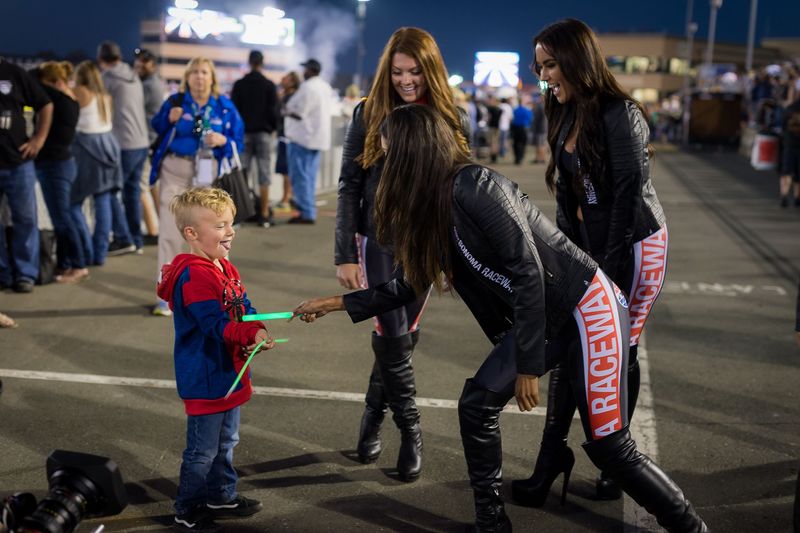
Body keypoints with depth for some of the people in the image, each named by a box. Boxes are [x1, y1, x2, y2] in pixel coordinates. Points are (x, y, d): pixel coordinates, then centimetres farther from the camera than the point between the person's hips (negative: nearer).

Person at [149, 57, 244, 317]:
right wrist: (169, 120, -13)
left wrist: (223, 141, -17)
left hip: (209, 174, 1)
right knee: (169, 232, -5)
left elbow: (238, 139, 3)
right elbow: (156, 130, 6)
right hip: (174, 171, -1)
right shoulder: (174, 102, -1)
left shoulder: (225, 106, 0)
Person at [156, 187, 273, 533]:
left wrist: (257, 334, -14)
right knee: (203, 450, 3)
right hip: (204, 379, -9)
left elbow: (245, 309, 5)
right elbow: (215, 324, -29)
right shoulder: (194, 276, -23)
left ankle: (221, 497, 38)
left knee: (226, 442, 22)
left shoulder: (226, 269, 8)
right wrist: (251, 334, -39)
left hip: (228, 373, 10)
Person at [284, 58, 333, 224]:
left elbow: (299, 114, -17)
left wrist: (287, 112, 2)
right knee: (309, 177, 13)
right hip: (319, 137, 9)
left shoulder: (307, 87, -17)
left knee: (300, 177, -5)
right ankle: (310, 212, 15)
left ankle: (306, 213, -6)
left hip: (302, 137, -9)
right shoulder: (325, 86, 12)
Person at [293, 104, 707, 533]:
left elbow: (529, 272, -24)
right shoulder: (433, 208, 4)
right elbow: (410, 286, 17)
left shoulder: (473, 187, -22)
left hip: (589, 309, -8)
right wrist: (335, 303, 20)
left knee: (607, 444, -7)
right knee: (476, 405, 2)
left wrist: (528, 367, -19)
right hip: (539, 318, 9)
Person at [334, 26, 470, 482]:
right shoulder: (368, 115, -4)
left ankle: (374, 413, 30)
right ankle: (410, 430, 12)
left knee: (403, 334, 9)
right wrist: (345, 255, -10)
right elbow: (349, 187, -4)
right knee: (393, 336, -4)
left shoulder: (449, 120, 0)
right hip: (379, 239, -2)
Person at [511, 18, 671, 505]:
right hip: (587, 246, 7)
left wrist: (609, 267, -17)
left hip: (634, 246, -7)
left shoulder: (620, 114, -16)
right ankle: (552, 455, 11)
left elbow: (629, 193, -18)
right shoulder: (568, 117, 8)